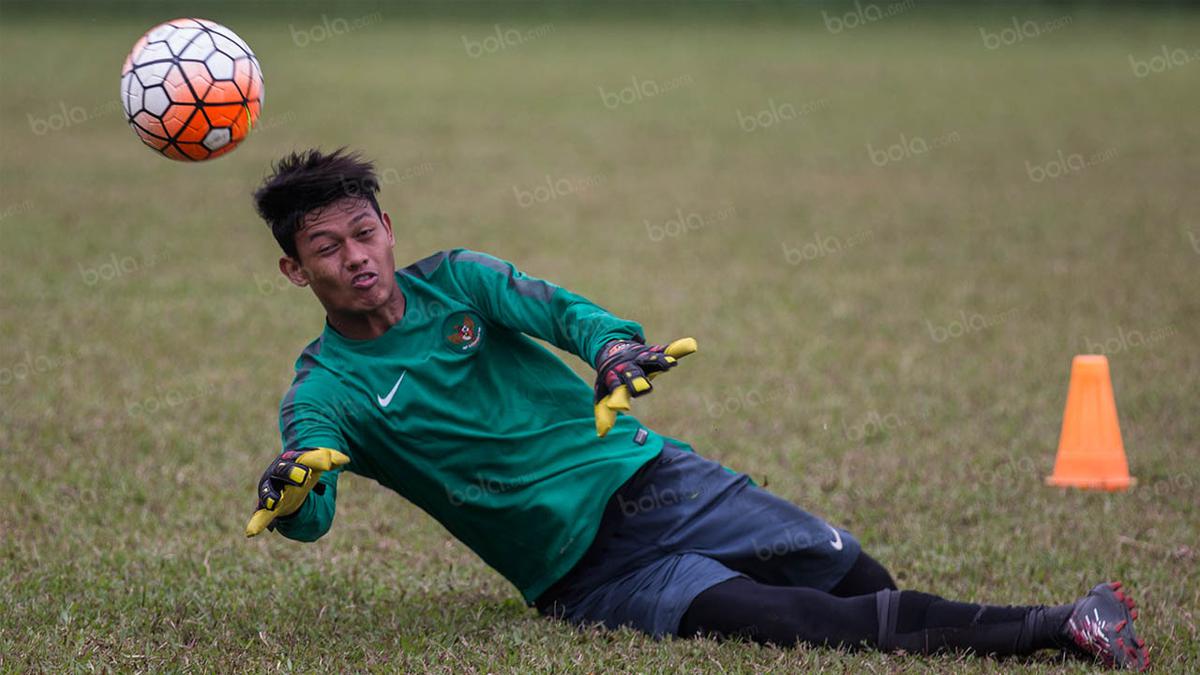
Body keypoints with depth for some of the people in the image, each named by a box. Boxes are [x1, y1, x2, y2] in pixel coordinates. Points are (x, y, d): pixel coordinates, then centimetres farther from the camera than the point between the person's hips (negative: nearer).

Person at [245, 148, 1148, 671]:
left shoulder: (452, 280, 5)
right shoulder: (328, 387, -3)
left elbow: (546, 305, -13)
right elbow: (312, 512, -20)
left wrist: (612, 346, -37)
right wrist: (290, 492, -46)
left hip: (651, 480, 4)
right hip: (589, 574, -4)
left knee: (869, 591, -14)